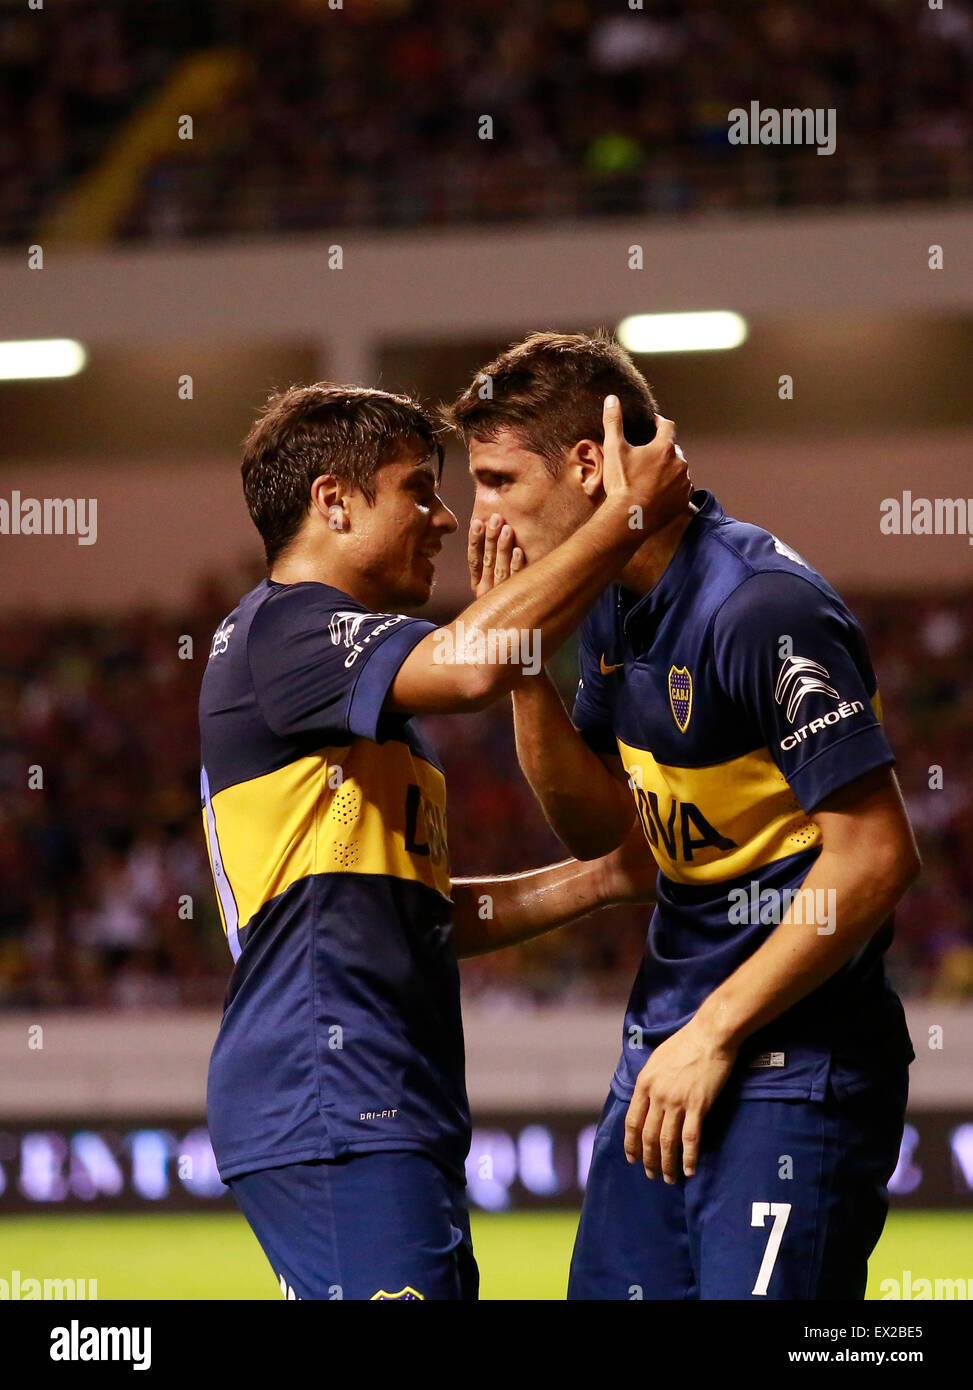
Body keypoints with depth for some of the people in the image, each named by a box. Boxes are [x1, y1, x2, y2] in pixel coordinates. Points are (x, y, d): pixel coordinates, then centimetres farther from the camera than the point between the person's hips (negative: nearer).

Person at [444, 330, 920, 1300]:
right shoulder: (613, 609, 9)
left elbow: (874, 856, -21)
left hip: (791, 1064, -9)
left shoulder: (763, 610, -19)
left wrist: (714, 1035, -18)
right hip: (668, 1048, 9)